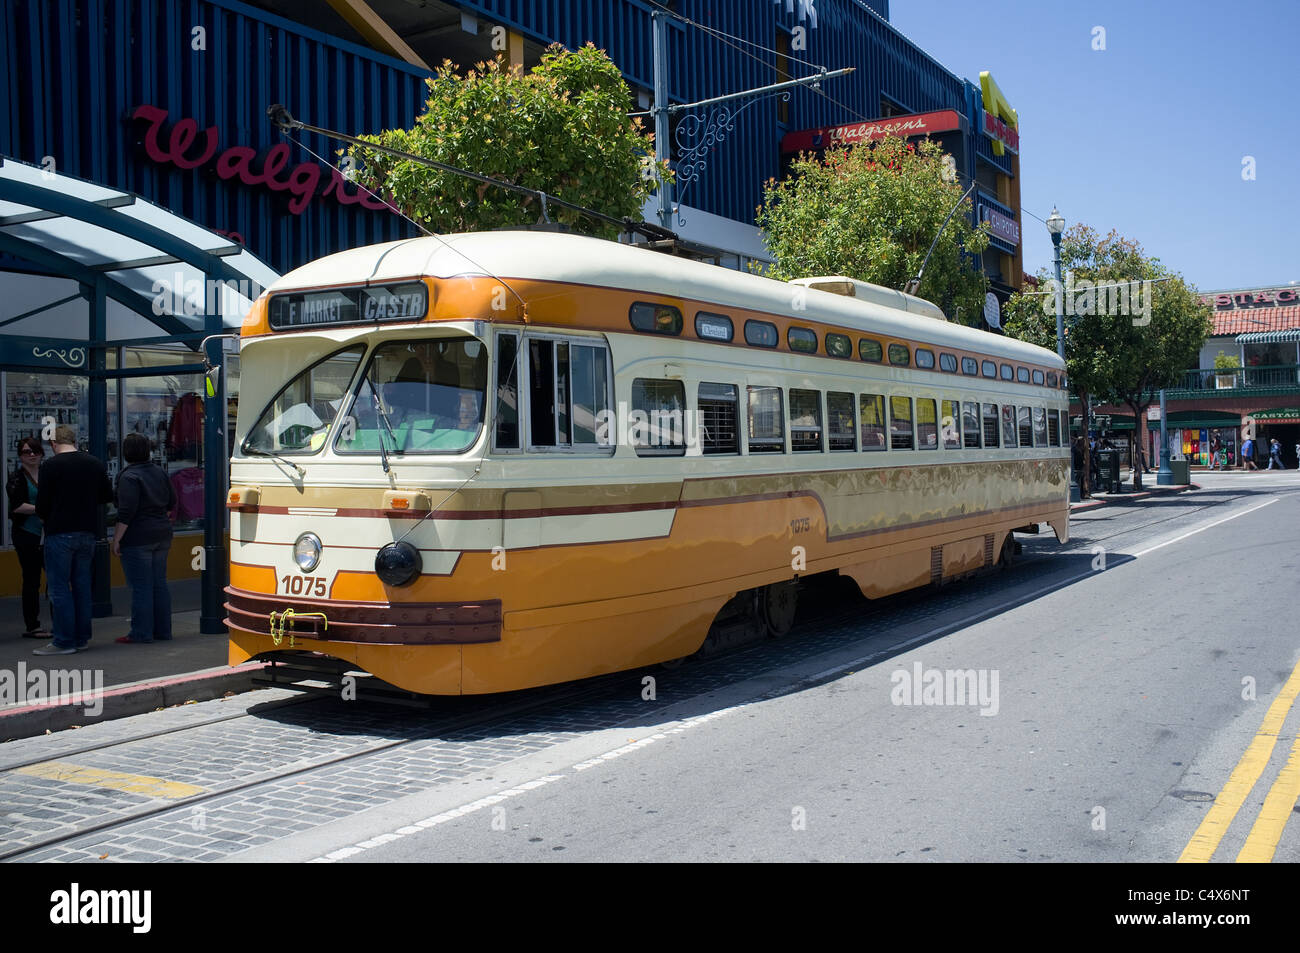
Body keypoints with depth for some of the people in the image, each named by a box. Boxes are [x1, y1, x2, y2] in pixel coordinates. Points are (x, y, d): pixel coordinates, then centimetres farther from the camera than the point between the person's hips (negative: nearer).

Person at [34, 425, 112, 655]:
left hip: (60, 533, -5)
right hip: (87, 532, 5)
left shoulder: (51, 465, -10)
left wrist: (44, 517, 11)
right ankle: (82, 638, 16)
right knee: (82, 585, 12)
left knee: (59, 588, -1)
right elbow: (107, 495, 11)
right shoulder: (95, 463, 5)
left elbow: (42, 503, -9)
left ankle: (64, 641, -1)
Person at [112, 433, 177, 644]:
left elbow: (126, 512, -20)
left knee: (140, 587, -3)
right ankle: (163, 631, 15)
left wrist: (116, 539, -16)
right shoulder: (159, 472, 9)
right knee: (159, 584, 11)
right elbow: (172, 503, 16)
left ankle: (141, 633, 1)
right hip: (162, 534, 7)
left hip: (137, 538, -7)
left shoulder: (129, 476, -13)